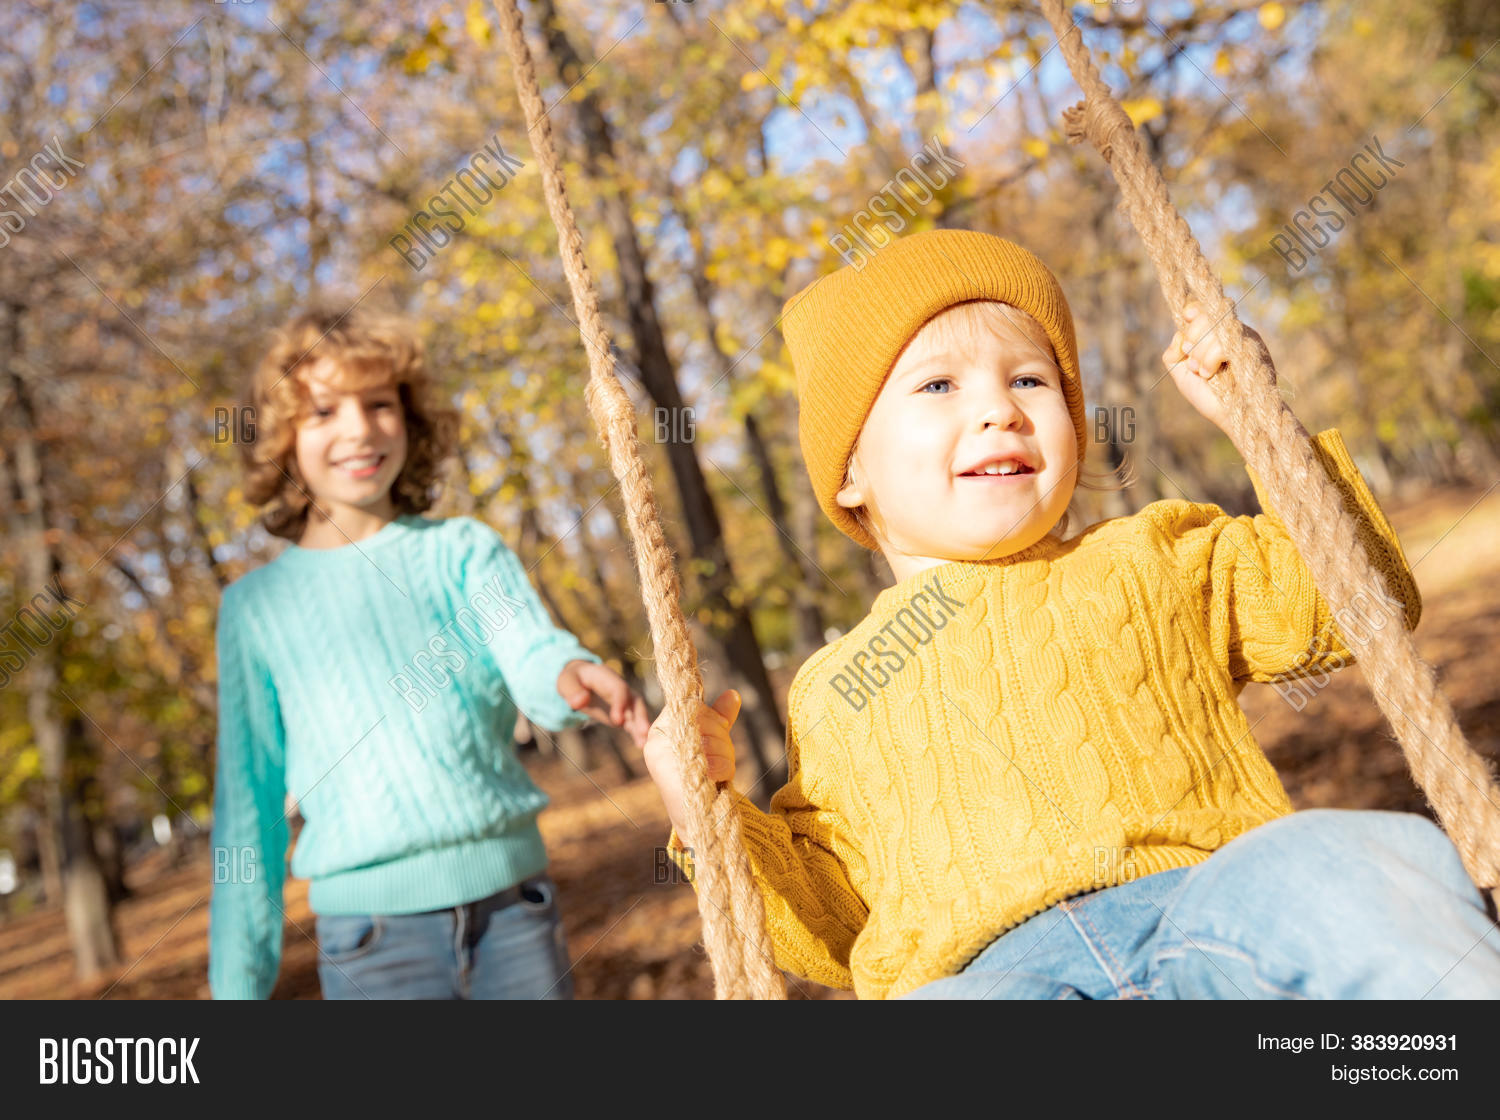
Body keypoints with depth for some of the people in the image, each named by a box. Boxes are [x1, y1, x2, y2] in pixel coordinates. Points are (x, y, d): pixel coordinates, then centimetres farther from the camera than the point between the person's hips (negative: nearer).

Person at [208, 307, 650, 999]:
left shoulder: (464, 550, 4)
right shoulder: (256, 605, 4)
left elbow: (532, 656, -14)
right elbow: (248, 804, 7)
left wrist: (573, 673, -37)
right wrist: (239, 980, 7)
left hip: (513, 908, 1)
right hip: (371, 937, 0)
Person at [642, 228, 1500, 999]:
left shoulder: (1148, 560, 25)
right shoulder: (832, 694, 23)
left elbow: (1362, 603, 23)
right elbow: (833, 932, 22)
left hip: (1218, 903, 1)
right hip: (991, 965, 0)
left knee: (1343, 864, -33)